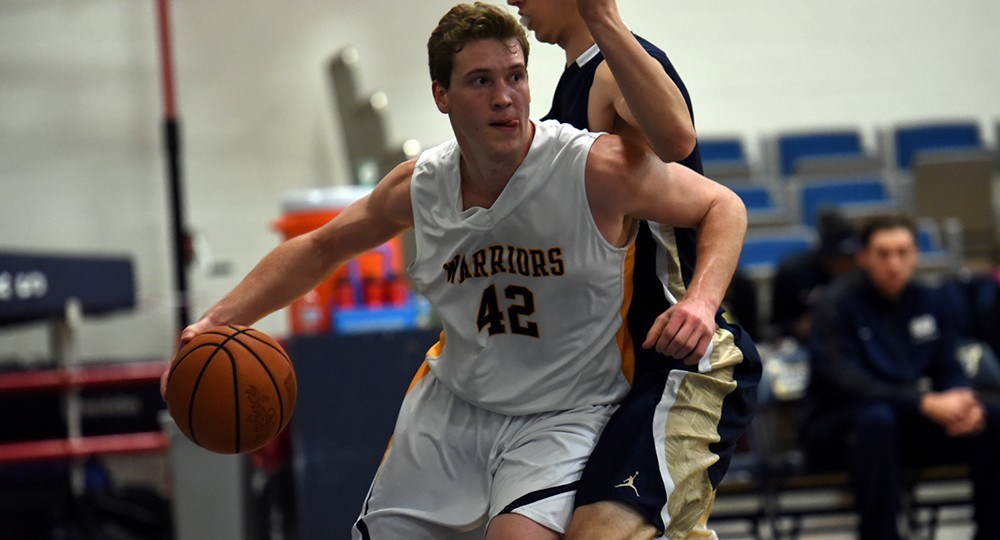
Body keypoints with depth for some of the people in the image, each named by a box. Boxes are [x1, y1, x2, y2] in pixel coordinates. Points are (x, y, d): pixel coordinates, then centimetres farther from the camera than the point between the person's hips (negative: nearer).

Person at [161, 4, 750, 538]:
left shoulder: (601, 169, -20)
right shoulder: (419, 186, -6)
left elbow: (723, 206, -8)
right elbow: (321, 248, 12)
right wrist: (219, 320, 2)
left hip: (562, 420, -5)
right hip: (452, 406, 5)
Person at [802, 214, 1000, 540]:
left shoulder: (930, 301, 8)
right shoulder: (836, 303, -11)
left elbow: (948, 369, 7)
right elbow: (844, 382, -21)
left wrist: (964, 404, -19)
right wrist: (926, 403, -30)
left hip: (907, 427, 6)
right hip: (837, 429, -6)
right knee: (877, 418, -40)